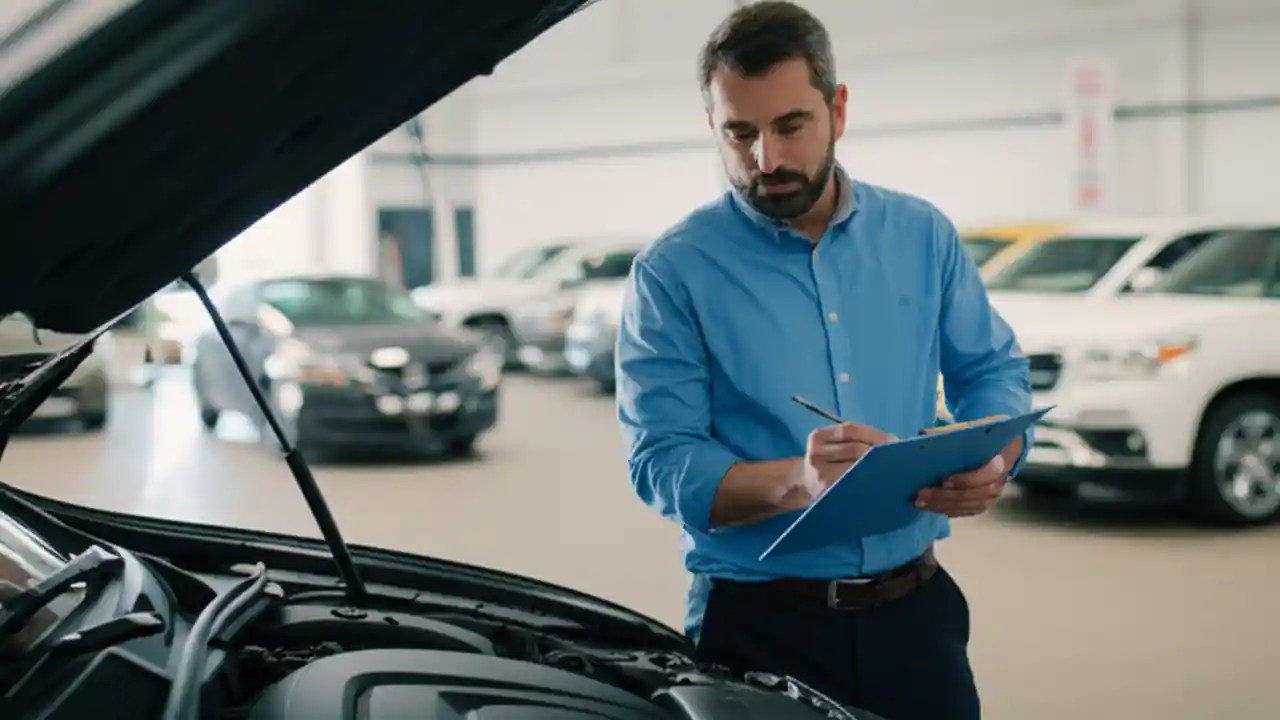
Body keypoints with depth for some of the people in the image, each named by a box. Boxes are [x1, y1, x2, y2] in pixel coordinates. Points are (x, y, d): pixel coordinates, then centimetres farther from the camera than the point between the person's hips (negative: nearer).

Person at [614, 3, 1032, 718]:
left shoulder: (924, 235, 5)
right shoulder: (676, 271, -8)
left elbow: (994, 370, 11)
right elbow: (663, 461, -13)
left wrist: (993, 461, -13)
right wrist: (798, 482, -31)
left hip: (916, 611, 3)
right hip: (759, 627, -3)